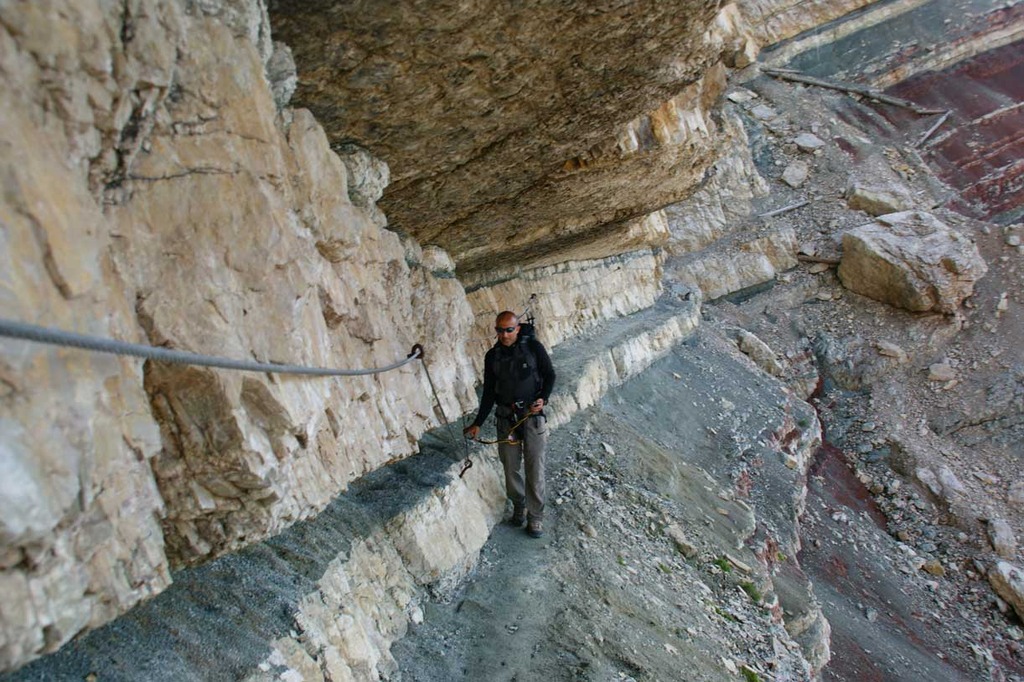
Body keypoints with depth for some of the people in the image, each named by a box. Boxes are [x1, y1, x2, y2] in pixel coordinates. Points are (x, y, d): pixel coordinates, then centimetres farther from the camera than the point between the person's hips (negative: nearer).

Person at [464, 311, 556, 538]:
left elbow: (549, 374, 3)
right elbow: (489, 392, 10)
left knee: (534, 467, -1)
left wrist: (543, 399, -14)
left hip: (532, 415, -3)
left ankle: (535, 516, 12)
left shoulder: (533, 346, -4)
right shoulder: (492, 356, 5)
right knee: (510, 467, 7)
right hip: (506, 417, 3)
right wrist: (478, 423, 8)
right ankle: (518, 506, 29)